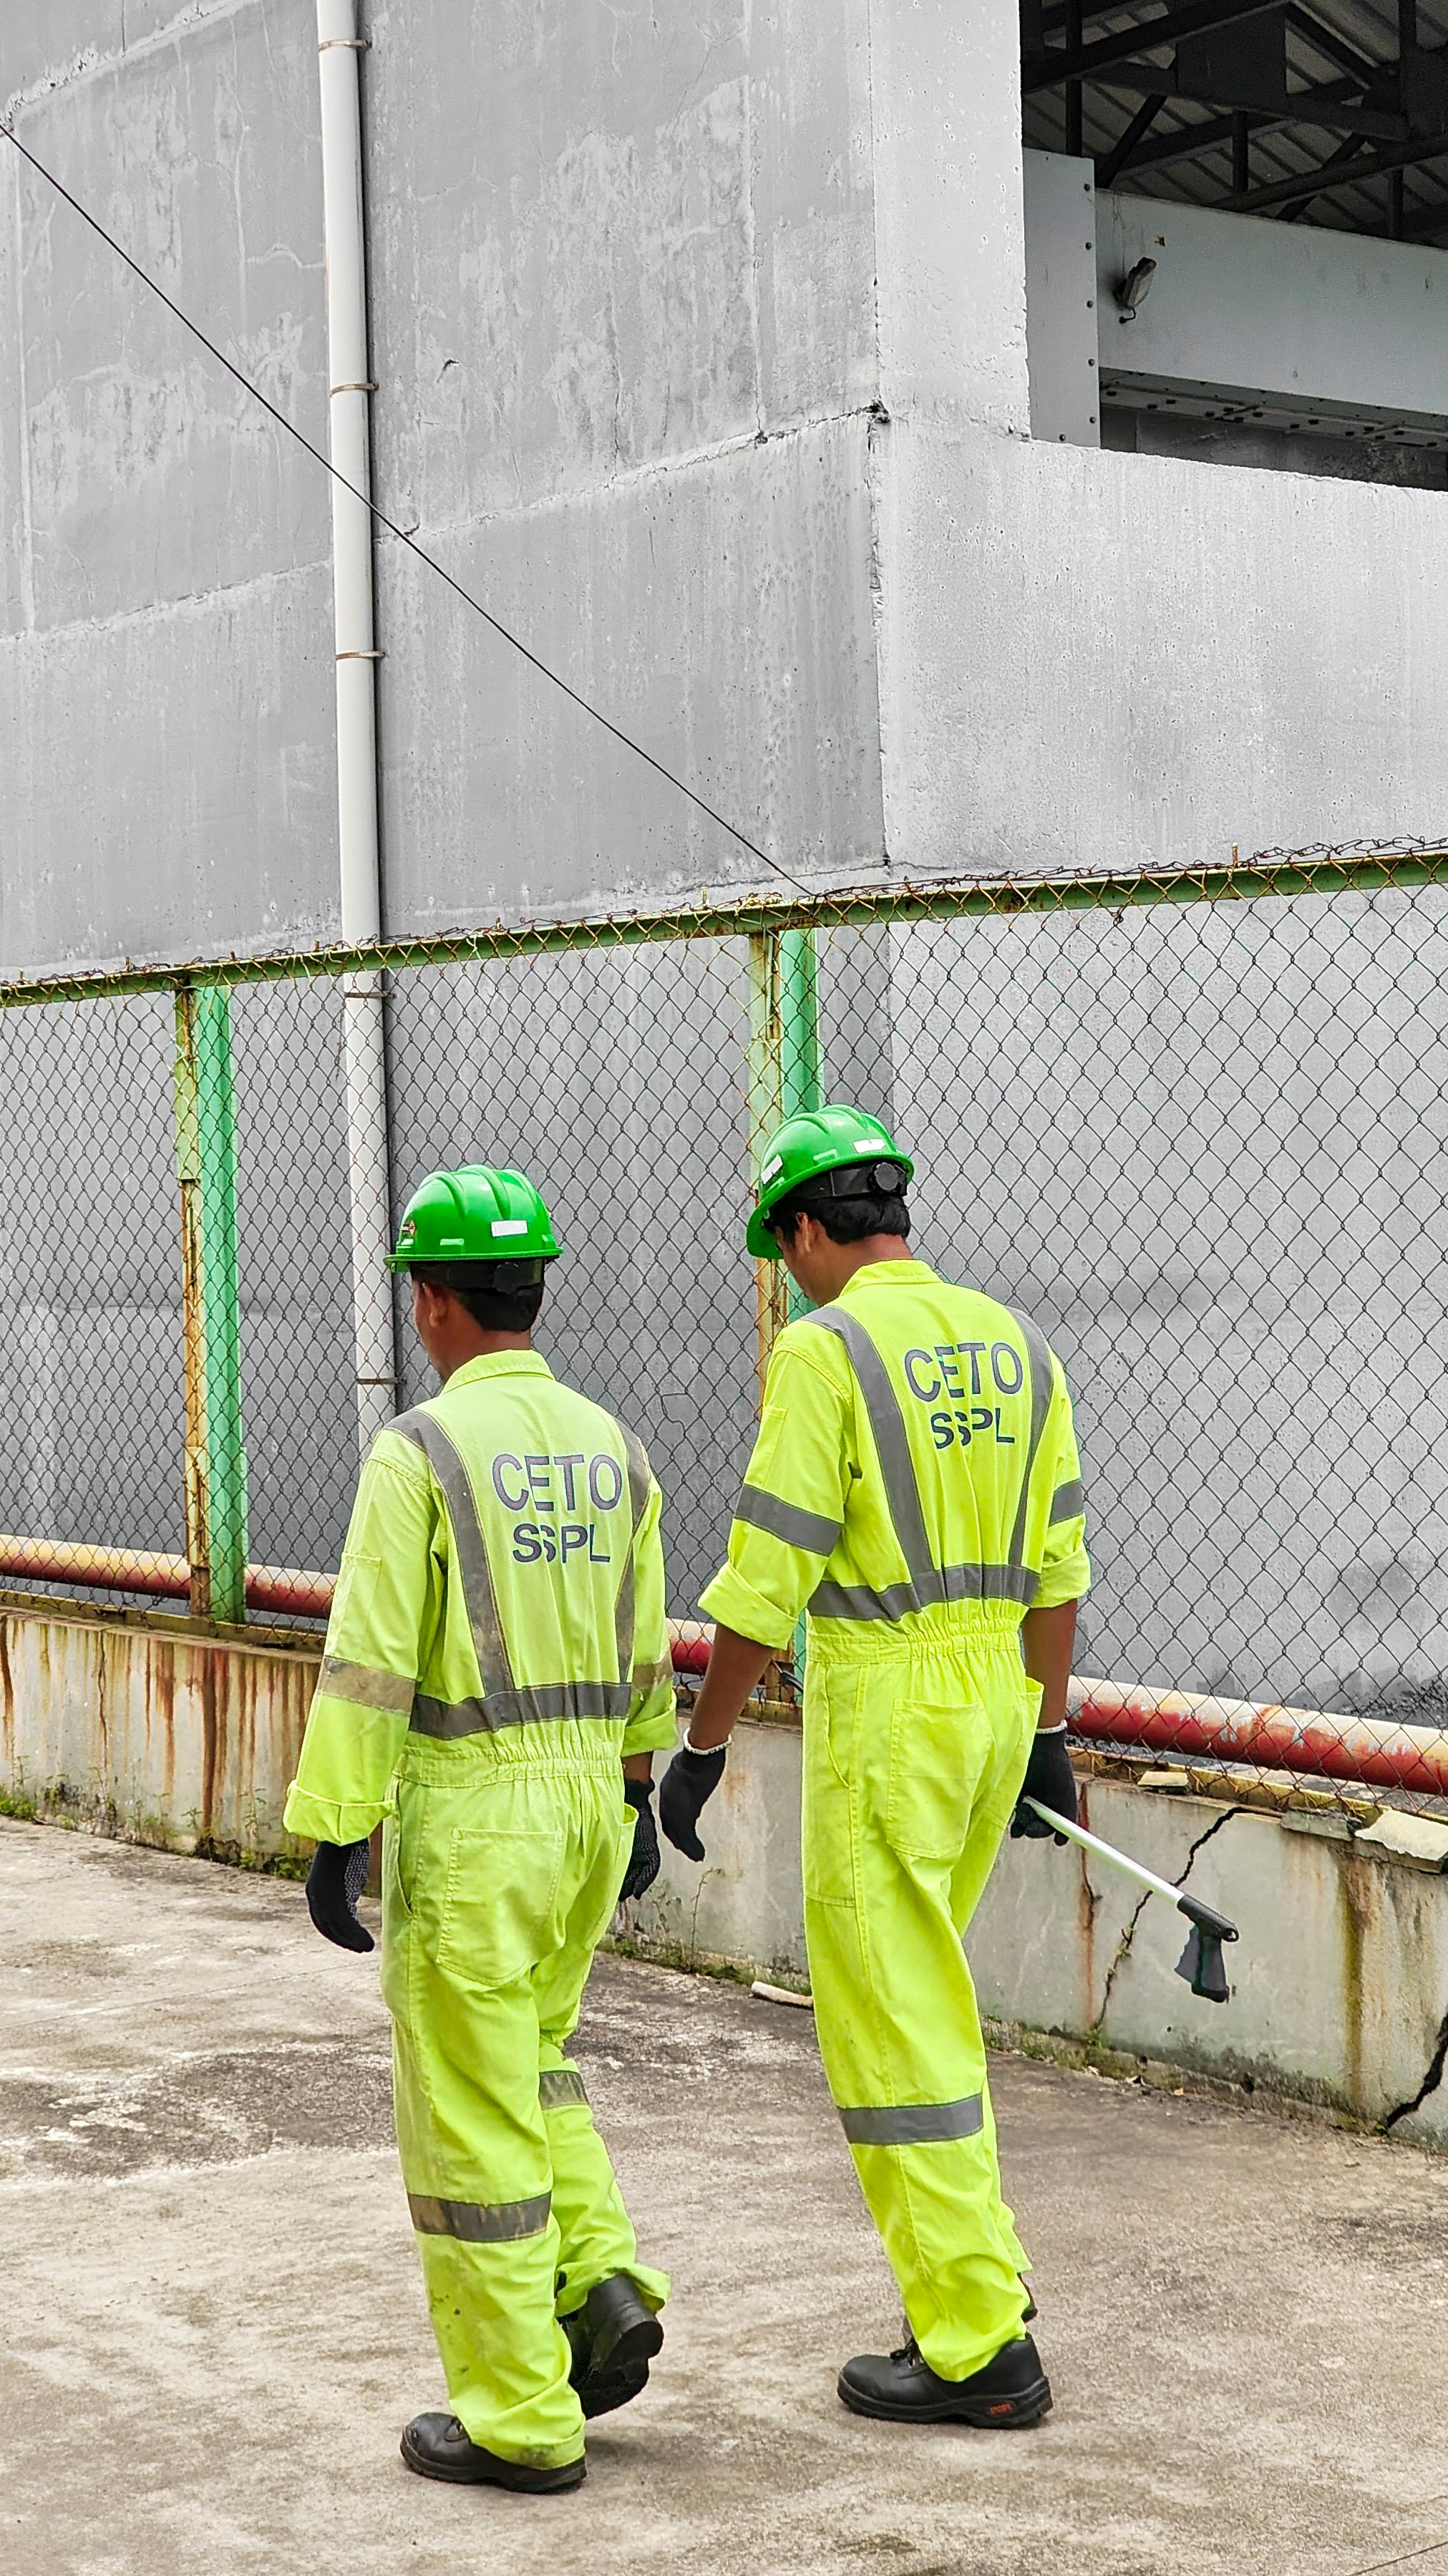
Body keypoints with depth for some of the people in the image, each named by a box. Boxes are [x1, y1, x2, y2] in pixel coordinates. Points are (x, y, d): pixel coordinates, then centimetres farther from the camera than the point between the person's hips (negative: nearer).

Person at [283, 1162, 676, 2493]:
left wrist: (333, 1838, -14)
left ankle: (519, 2418, 9)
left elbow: (370, 1663, -18)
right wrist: (637, 1796, 25)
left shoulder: (422, 1450, -14)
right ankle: (598, 2280, 11)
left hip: (467, 1815, -7)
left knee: (471, 2108, 3)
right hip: (588, 1797, 7)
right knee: (529, 2052, 26)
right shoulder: (611, 1447, 7)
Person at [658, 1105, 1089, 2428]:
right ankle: (968, 2265, 28)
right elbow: (1055, 1560, 12)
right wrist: (1047, 1732, 20)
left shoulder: (827, 1347, -13)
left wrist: (702, 1744, -8)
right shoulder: (1014, 1341, 9)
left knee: (896, 2022, -1)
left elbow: (768, 1573, -16)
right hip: (998, 1690, 8)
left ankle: (979, 2344, 2)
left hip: (882, 1706, -8)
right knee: (915, 1991, 23)